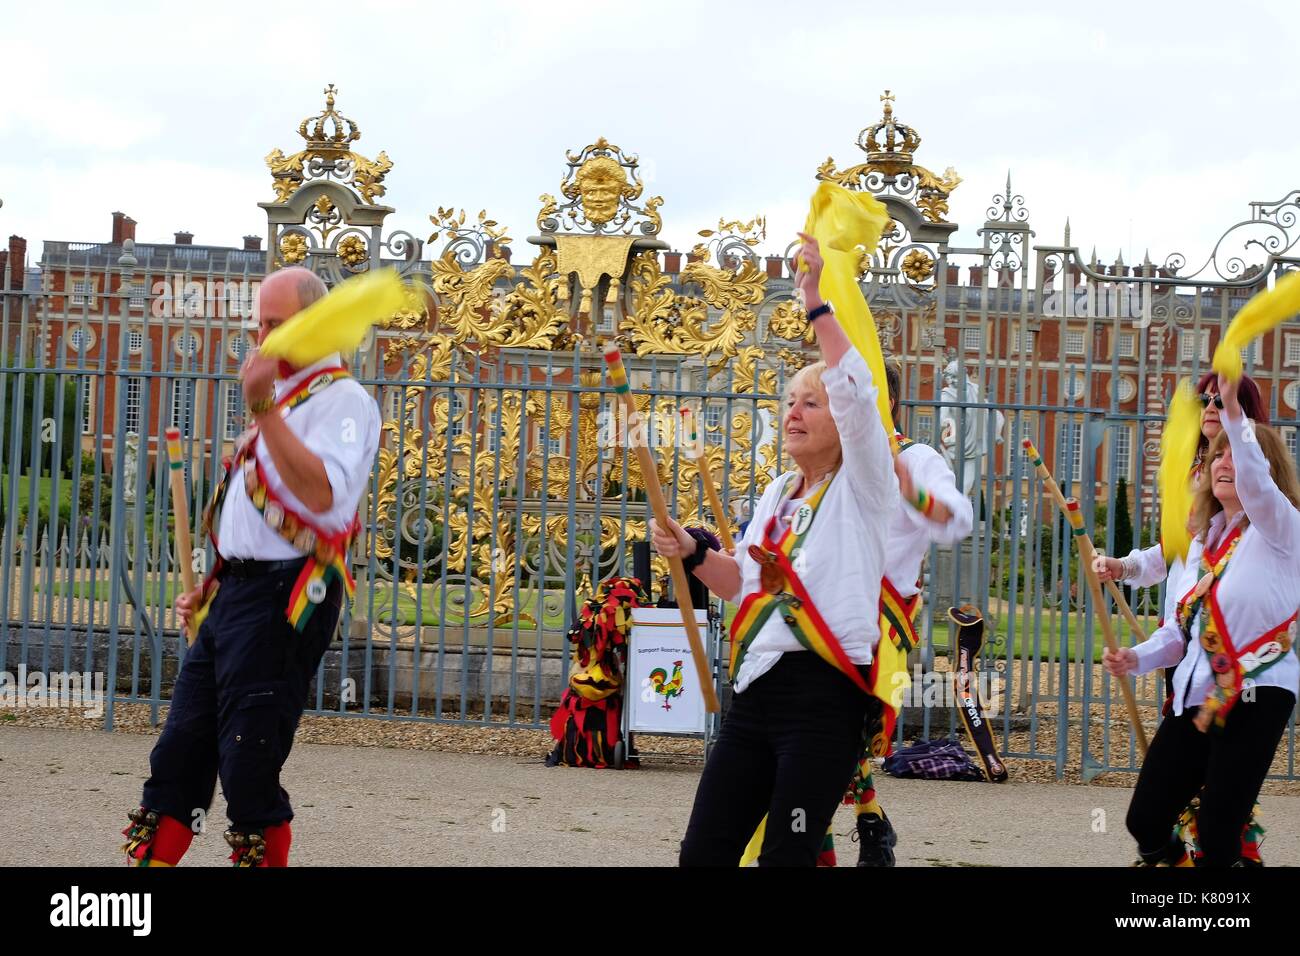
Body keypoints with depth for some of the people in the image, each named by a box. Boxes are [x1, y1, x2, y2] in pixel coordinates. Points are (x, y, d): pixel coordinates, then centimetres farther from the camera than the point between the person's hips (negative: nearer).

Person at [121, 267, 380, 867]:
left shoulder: (341, 400, -8)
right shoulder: (281, 399, 22)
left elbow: (321, 497, -27)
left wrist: (264, 410, -29)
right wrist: (212, 590, 20)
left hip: (282, 602, -9)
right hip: (232, 593, 9)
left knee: (248, 771, -9)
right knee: (177, 756, 8)